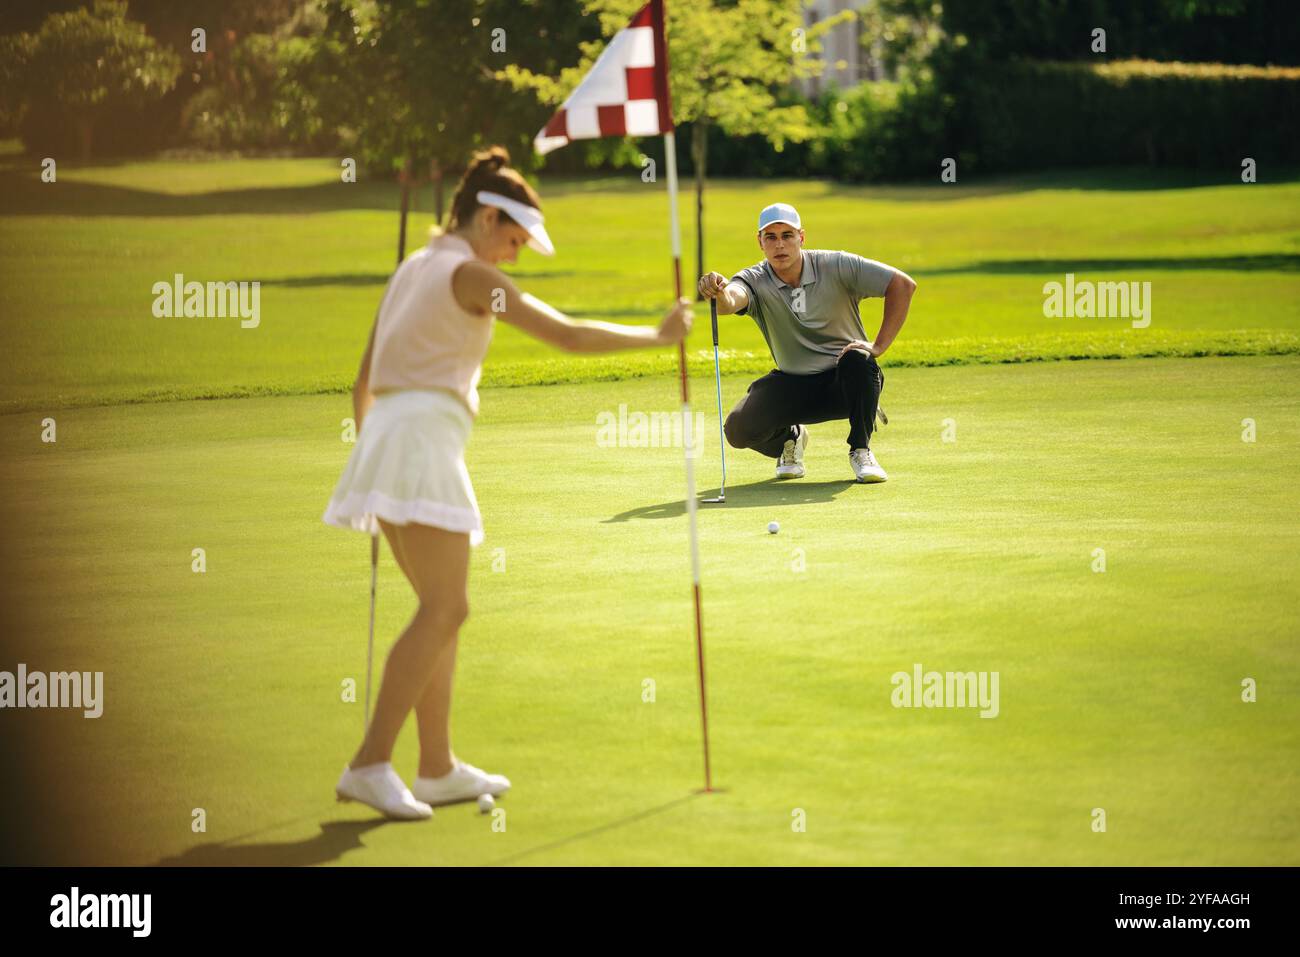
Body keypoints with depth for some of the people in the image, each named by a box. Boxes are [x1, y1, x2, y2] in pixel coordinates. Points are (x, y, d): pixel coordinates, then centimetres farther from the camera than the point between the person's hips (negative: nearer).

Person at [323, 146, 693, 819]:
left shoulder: (413, 268, 20)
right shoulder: (470, 274, -6)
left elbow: (363, 382, 24)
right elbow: (569, 336, -10)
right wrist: (658, 335, 0)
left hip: (383, 432, 10)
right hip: (423, 437, -10)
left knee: (443, 608, 13)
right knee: (445, 608, -13)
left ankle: (437, 769, 13)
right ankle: (369, 765, -19)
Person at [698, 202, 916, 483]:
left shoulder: (836, 267, -13)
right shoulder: (754, 281, -10)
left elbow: (903, 284, -14)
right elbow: (731, 301, -35)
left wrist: (879, 346, -19)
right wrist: (720, 294, -60)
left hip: (845, 384, -1)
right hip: (793, 386, 1)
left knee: (856, 359, -36)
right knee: (739, 428, -23)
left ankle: (861, 451, -15)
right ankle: (789, 439, 14)